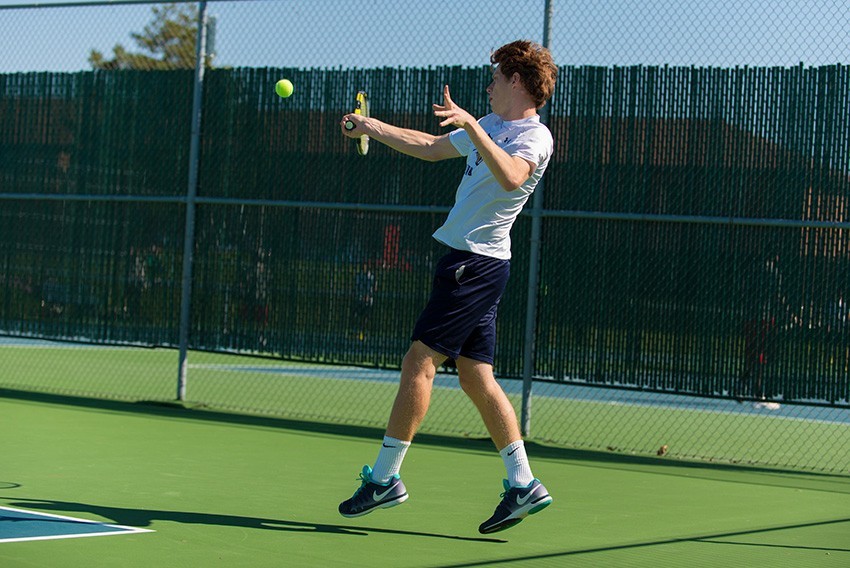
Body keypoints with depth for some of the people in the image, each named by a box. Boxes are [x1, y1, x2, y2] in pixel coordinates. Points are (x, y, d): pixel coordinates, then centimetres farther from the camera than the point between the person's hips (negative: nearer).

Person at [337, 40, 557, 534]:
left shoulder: (535, 136, -11)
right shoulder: (490, 125, 18)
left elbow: (511, 178, -33)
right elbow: (430, 147, 30)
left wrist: (471, 126, -38)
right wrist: (373, 127, 30)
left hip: (477, 264, -9)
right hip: (468, 263, 9)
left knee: (420, 360, -9)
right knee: (476, 377, 7)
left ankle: (384, 478, -5)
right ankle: (523, 485, 8)